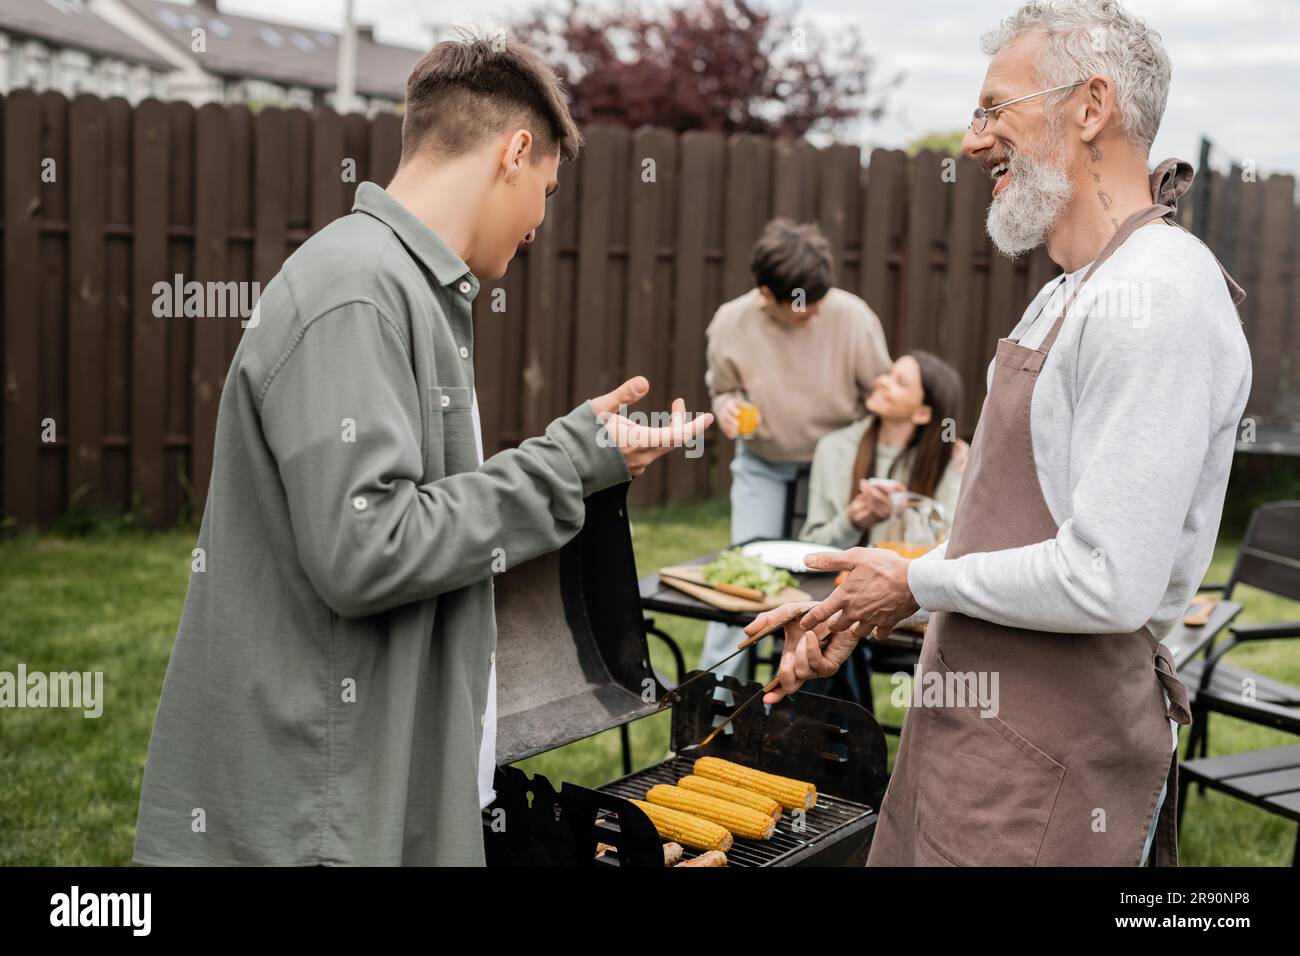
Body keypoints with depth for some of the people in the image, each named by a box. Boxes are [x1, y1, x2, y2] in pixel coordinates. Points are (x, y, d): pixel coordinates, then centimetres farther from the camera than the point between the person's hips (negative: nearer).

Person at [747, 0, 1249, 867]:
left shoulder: (1157, 298, -20)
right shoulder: (1063, 299, 14)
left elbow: (1108, 582, -26)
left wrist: (918, 582, -12)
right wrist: (858, 608, 10)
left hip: (1052, 756, -9)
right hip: (977, 714, 9)